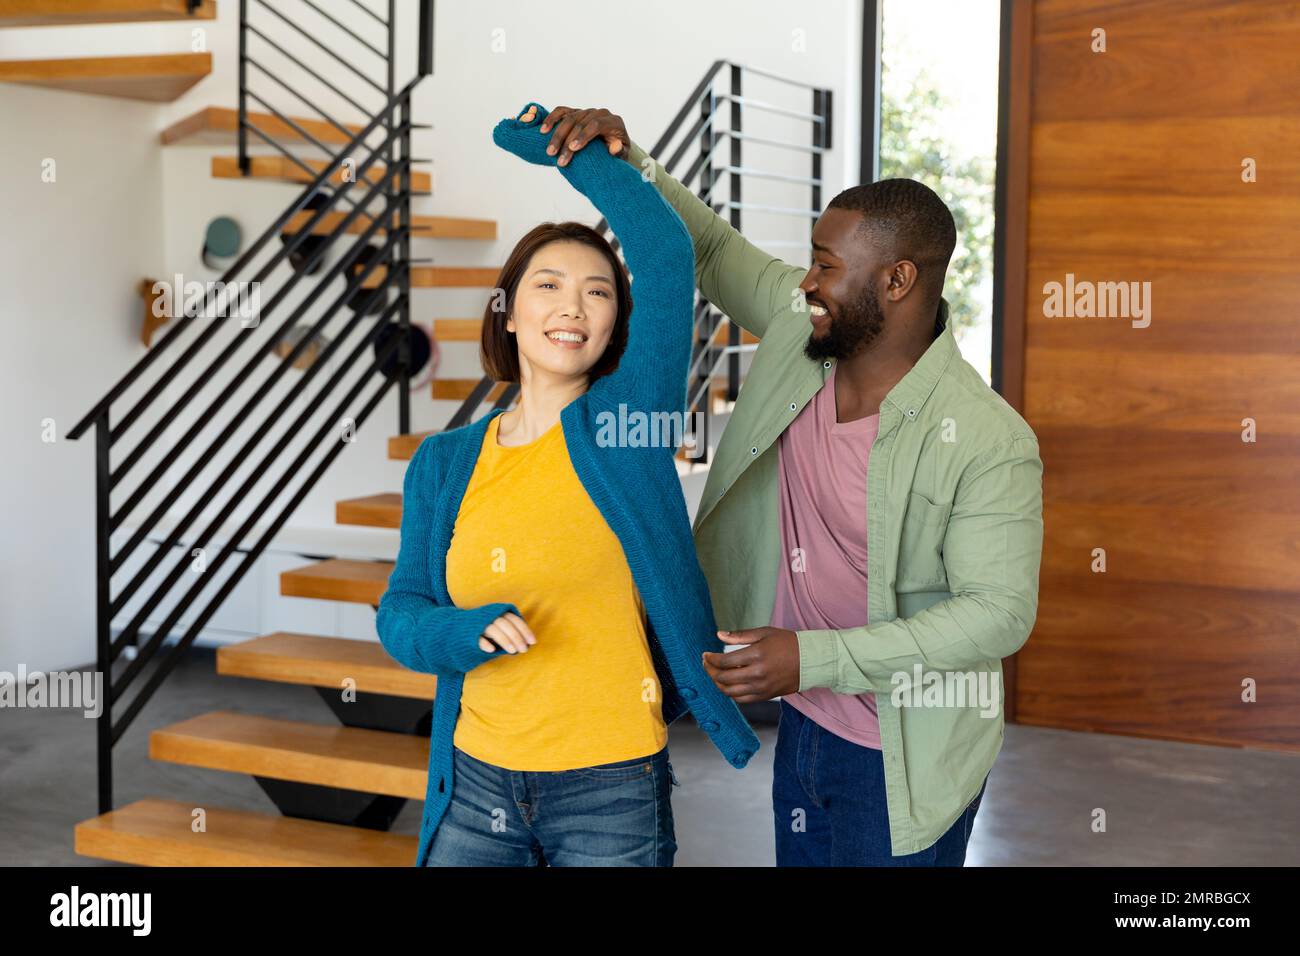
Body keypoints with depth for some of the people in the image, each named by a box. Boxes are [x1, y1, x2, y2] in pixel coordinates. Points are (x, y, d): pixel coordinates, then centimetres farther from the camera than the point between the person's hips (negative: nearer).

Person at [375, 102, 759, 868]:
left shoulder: (627, 422, -5)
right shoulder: (444, 465, 4)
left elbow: (667, 252, -13)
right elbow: (401, 613, 6)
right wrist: (469, 633, -15)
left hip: (612, 790, -3)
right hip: (477, 782, 3)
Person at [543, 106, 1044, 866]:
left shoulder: (990, 441, -24)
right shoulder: (799, 328, -6)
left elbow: (1000, 611, -24)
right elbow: (712, 249, 9)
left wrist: (815, 657, -27)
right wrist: (628, 164, -7)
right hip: (804, 725, 6)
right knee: (801, 859, 21)